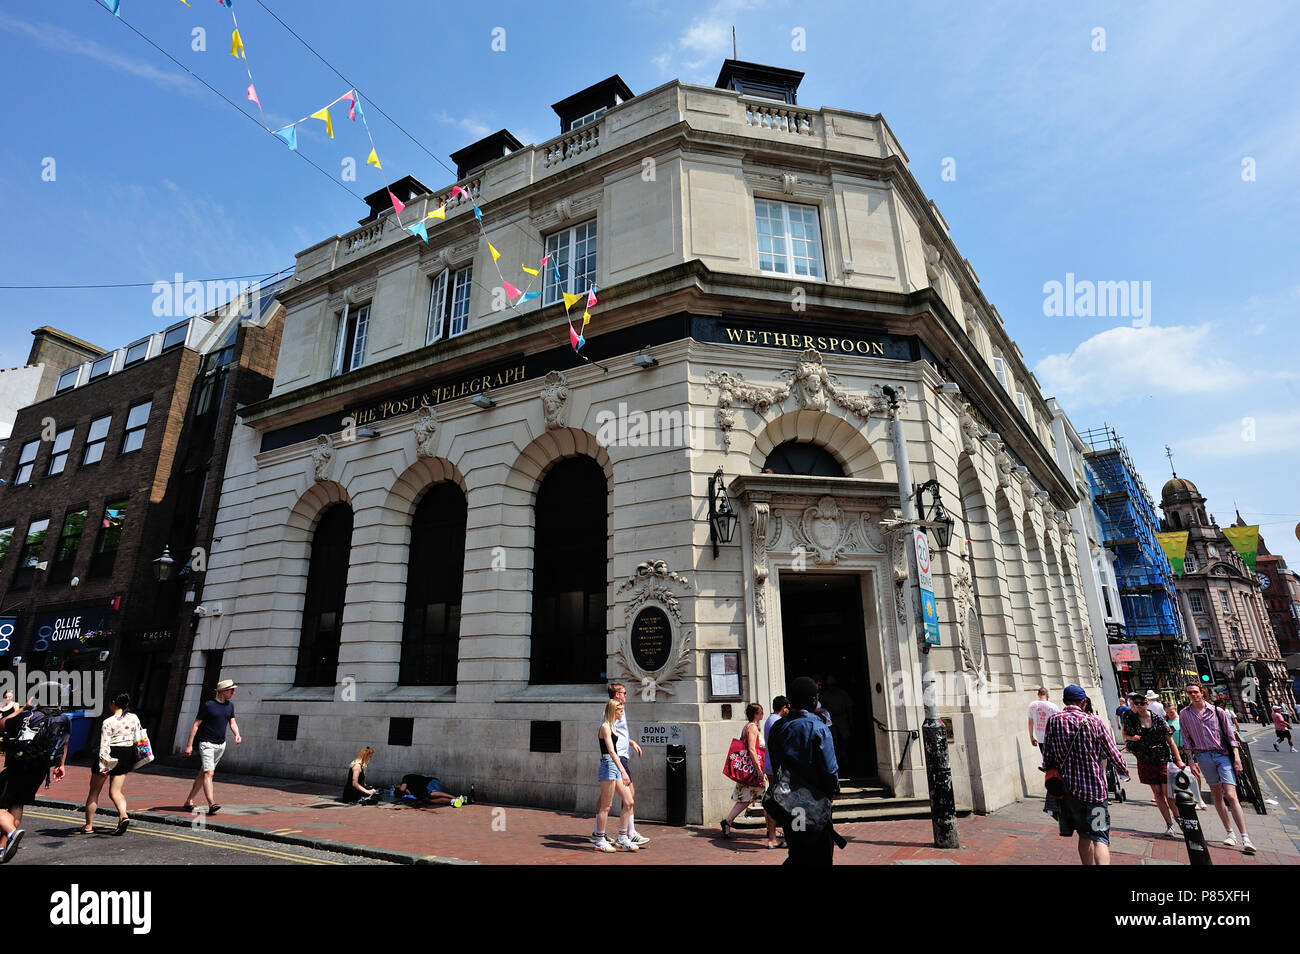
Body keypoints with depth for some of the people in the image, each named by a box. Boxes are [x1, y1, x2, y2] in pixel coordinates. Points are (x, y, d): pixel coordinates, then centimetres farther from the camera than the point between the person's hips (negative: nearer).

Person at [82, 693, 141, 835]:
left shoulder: (108, 722, -13)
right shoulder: (134, 718, 3)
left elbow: (104, 745, -17)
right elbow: (138, 739, 8)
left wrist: (103, 764, -15)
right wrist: (134, 760, 18)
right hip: (126, 755, 5)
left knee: (94, 791, 14)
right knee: (115, 791, 8)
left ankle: (88, 825, 22)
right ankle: (123, 815, -15)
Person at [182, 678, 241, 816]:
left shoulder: (230, 705, 8)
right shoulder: (208, 705, -11)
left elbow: (232, 722, 9)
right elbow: (196, 724, -8)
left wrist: (237, 735, -10)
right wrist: (189, 745, -10)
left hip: (221, 745, 6)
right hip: (207, 743, -6)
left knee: (203, 773, 12)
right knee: (209, 773, -15)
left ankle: (189, 801, 23)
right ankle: (211, 804, -21)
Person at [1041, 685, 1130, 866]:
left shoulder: (1053, 721, -2)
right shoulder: (1094, 722, -8)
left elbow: (1047, 758, 0)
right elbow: (1113, 755, -1)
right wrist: (1124, 773, 19)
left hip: (1068, 788, 3)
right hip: (1094, 787, -2)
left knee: (1084, 835, 19)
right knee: (1100, 837, -2)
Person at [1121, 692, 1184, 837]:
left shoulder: (1158, 720, -6)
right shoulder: (1129, 719, -1)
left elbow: (1171, 741, -2)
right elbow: (1125, 735, 13)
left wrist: (1179, 761, -6)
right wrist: (1131, 738, -9)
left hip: (1163, 759, -2)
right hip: (1145, 761, 2)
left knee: (1168, 794, -1)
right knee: (1157, 793, 5)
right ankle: (1169, 824, 15)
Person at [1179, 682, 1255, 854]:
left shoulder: (1217, 711, 4)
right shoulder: (1185, 714, 8)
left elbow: (1230, 734, 4)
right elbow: (1187, 739, 11)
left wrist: (1236, 757, -4)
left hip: (1223, 754, -2)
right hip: (1203, 756, 2)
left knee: (1231, 796, -11)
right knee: (1216, 795, 7)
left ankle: (1245, 838, -10)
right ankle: (1230, 833, 16)